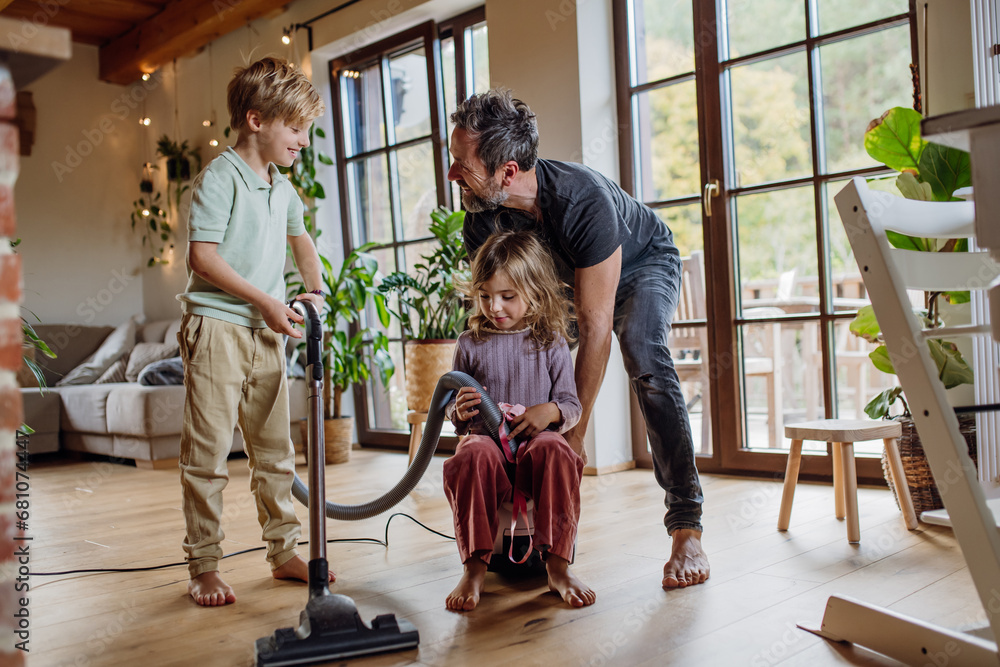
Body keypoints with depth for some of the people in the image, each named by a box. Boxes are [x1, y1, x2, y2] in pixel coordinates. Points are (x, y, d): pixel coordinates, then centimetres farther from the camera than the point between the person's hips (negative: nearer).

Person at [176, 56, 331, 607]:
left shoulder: (283, 188, 14)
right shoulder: (220, 178, -9)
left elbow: (300, 238, 31)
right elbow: (203, 255, -18)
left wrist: (317, 292, 17)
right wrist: (264, 299, -19)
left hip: (266, 332, 8)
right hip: (216, 325, -8)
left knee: (275, 450, 11)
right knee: (208, 452, -3)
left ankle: (284, 553, 22)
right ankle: (203, 566, 8)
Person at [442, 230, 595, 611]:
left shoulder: (550, 343, 8)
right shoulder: (471, 343, 11)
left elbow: (571, 405, 8)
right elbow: (454, 414, 17)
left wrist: (549, 411, -14)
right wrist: (459, 411, -7)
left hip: (535, 441, 0)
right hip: (486, 438, 1)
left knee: (555, 452, -35)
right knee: (473, 456, -35)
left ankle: (557, 566, -29)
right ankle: (474, 568, -28)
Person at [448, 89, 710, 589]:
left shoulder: (584, 200, -41)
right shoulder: (481, 221, -24)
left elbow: (594, 327, -37)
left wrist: (575, 432, -34)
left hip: (644, 263, -5)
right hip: (568, 278, 6)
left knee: (645, 361, -31)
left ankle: (686, 528, -25)